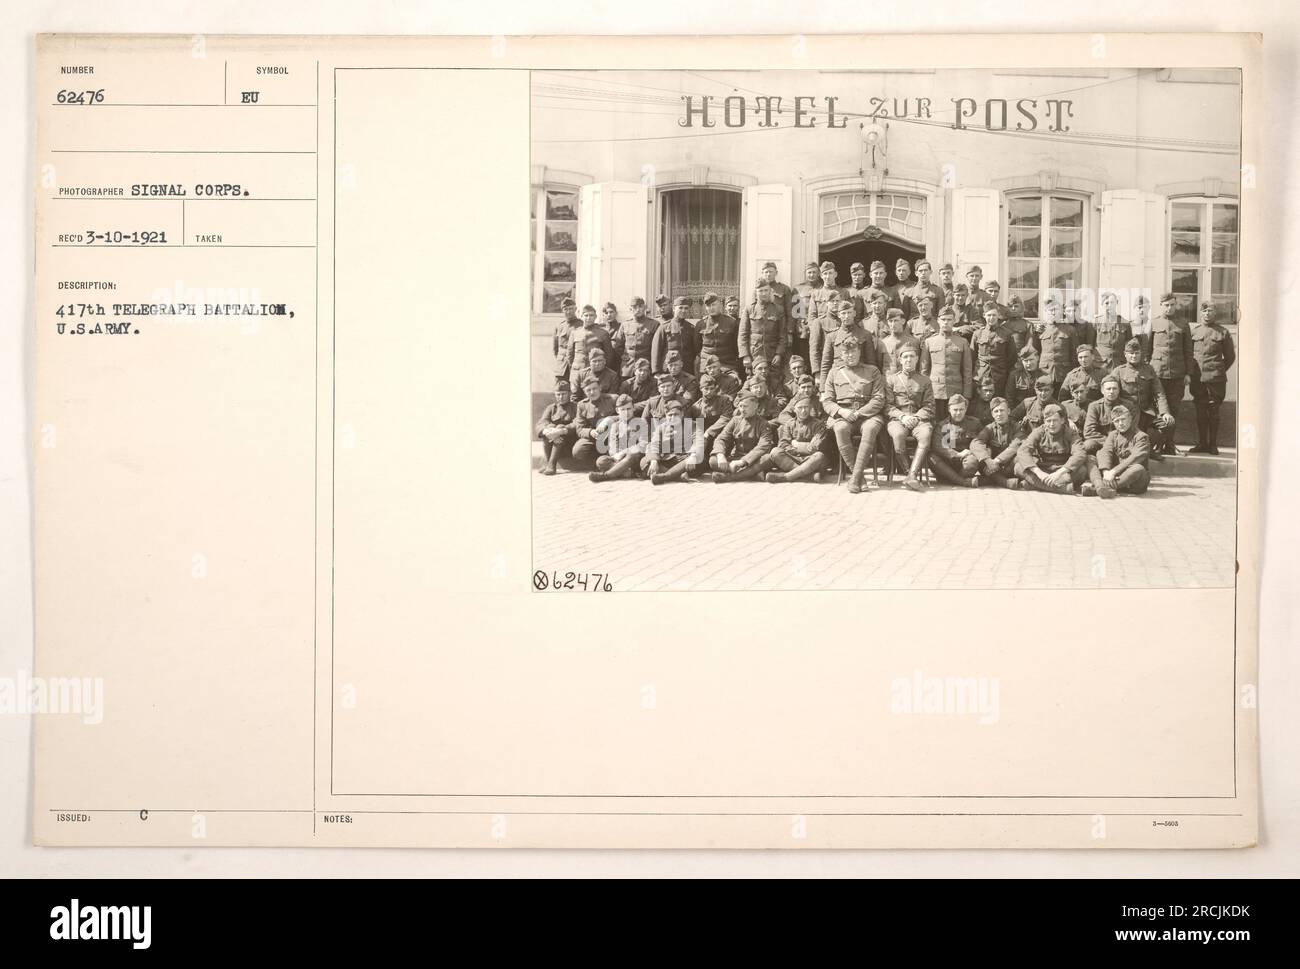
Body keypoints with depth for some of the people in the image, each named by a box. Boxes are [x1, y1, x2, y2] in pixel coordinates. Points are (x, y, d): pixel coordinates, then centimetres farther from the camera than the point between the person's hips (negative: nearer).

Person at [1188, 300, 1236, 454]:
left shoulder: (1222, 332, 3)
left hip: (1215, 379, -2)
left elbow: (1230, 356, 11)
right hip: (1197, 378, 2)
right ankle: (1202, 443, 14)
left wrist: (1219, 370, 10)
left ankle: (1213, 444, 9)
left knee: (1213, 411, 1)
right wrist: (1190, 372, 8)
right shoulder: (1193, 330, 7)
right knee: (1200, 412, 6)